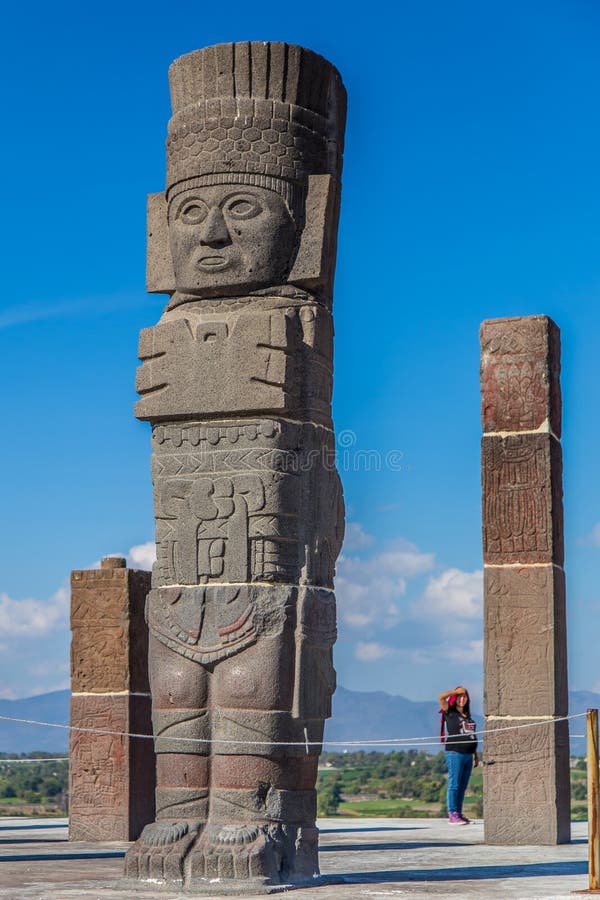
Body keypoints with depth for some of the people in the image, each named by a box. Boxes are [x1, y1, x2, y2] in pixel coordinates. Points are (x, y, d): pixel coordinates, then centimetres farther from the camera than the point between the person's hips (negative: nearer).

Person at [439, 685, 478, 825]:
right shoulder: (450, 713, 0)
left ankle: (458, 813, 13)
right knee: (454, 784, -8)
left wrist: (476, 755, 21)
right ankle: (452, 815, -9)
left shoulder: (467, 715, 18)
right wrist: (456, 691, -7)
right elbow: (441, 697, -16)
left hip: (468, 755, 7)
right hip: (455, 753, -6)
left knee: (462, 786, 8)